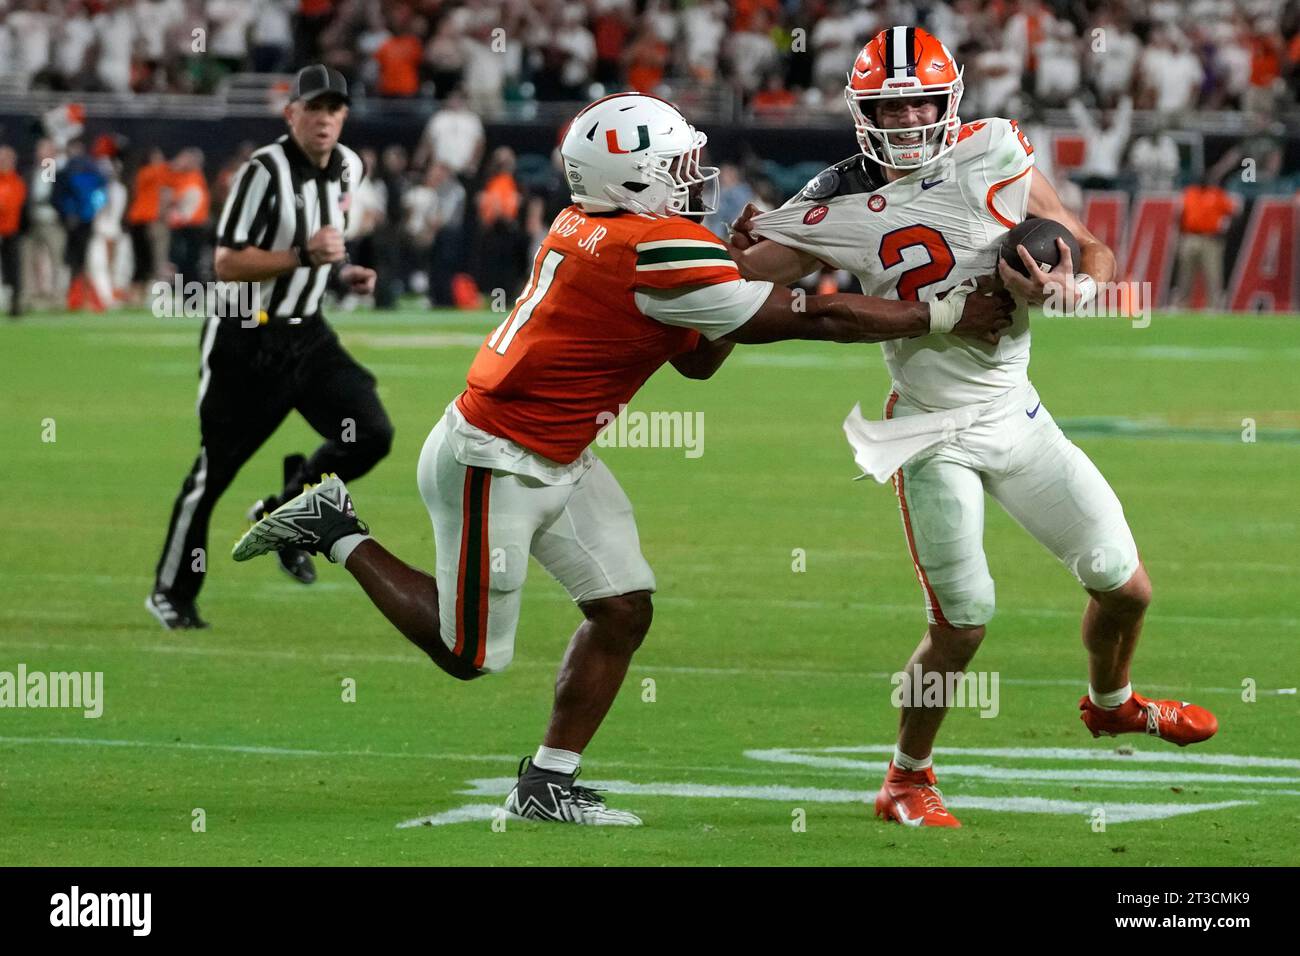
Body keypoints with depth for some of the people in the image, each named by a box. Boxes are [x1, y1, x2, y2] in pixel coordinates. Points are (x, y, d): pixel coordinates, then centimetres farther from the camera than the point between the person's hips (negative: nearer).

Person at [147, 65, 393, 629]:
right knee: (217, 467, 0)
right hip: (246, 340, -6)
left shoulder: (347, 168, 7)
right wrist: (303, 256, -30)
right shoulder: (266, 171, -18)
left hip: (307, 334, 6)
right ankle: (171, 592, 15)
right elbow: (226, 264, -21)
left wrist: (342, 275, 5)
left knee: (371, 434, -9)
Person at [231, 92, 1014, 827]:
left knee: (624, 610, 6)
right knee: (471, 655, 5)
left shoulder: (595, 230, 1)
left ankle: (548, 785, 14)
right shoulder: (658, 251, -26)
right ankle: (337, 530, 16)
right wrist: (954, 314, -14)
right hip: (495, 465, -9)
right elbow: (809, 320, -20)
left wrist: (748, 264, -5)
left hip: (557, 461, 9)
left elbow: (698, 358, 10)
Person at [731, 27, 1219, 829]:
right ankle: (908, 780, 14)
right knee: (961, 626, -8)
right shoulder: (843, 208, -9)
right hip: (934, 434, -4)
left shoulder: (995, 155, -4)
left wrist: (1070, 288, -20)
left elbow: (1093, 252, 1)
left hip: (1016, 412, 4)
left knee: (1127, 588, 10)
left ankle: (1113, 704, 41)